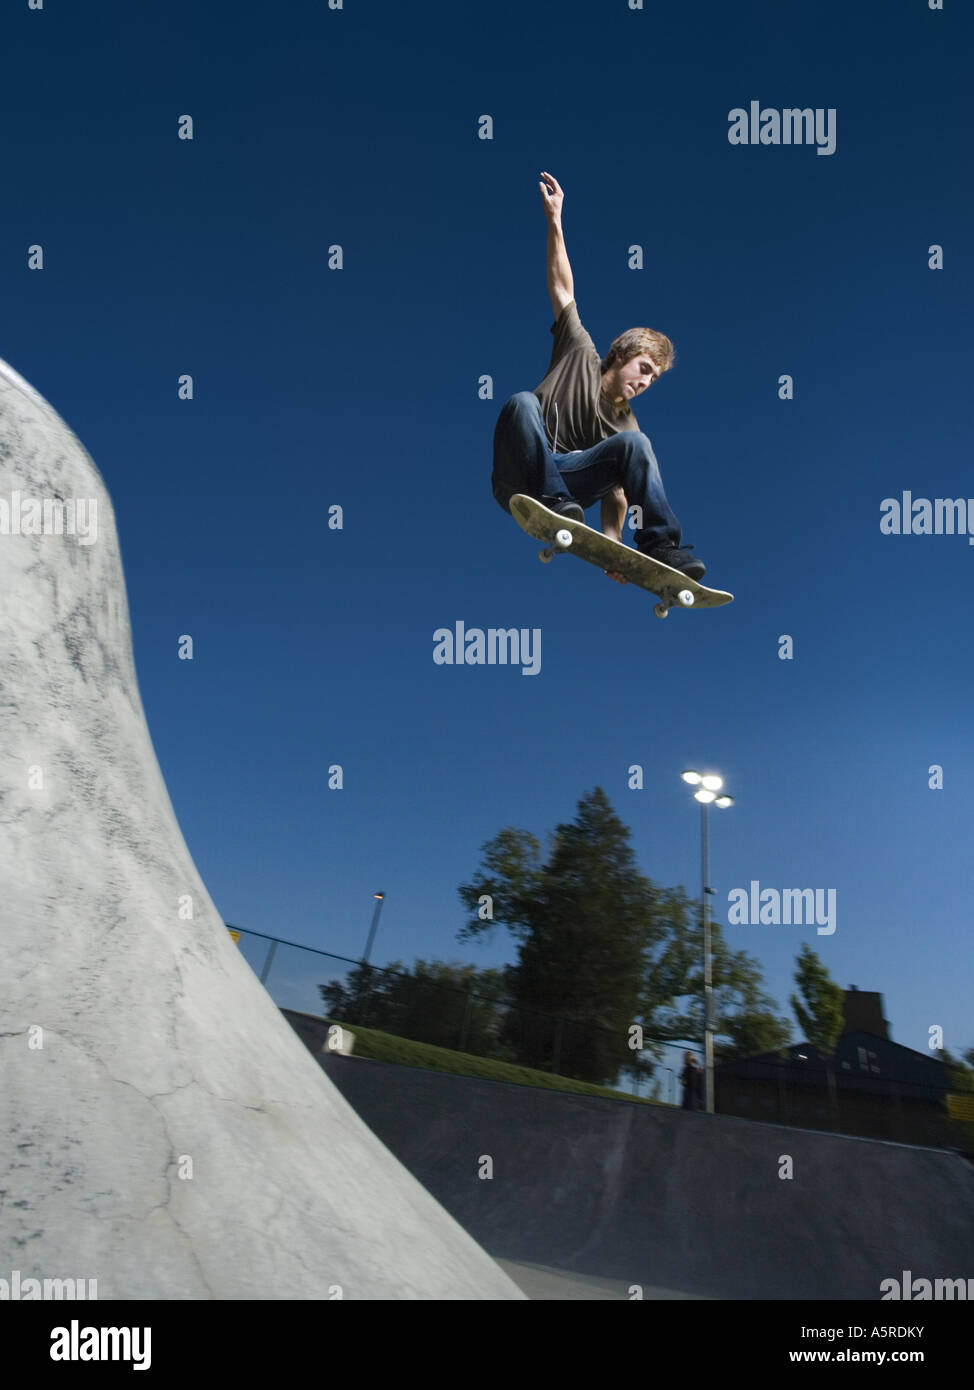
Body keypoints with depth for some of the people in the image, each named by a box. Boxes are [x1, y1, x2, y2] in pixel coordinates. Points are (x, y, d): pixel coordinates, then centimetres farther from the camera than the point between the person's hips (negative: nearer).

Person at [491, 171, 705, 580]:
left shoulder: (625, 425, 15)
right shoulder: (580, 355, 11)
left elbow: (616, 492, 7)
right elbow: (562, 287, 8)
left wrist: (612, 541, -9)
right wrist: (555, 222, 0)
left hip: (566, 480, 2)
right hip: (518, 481, -2)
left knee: (634, 444, -20)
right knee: (523, 403, -30)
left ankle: (661, 545, -25)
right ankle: (552, 503, -37)